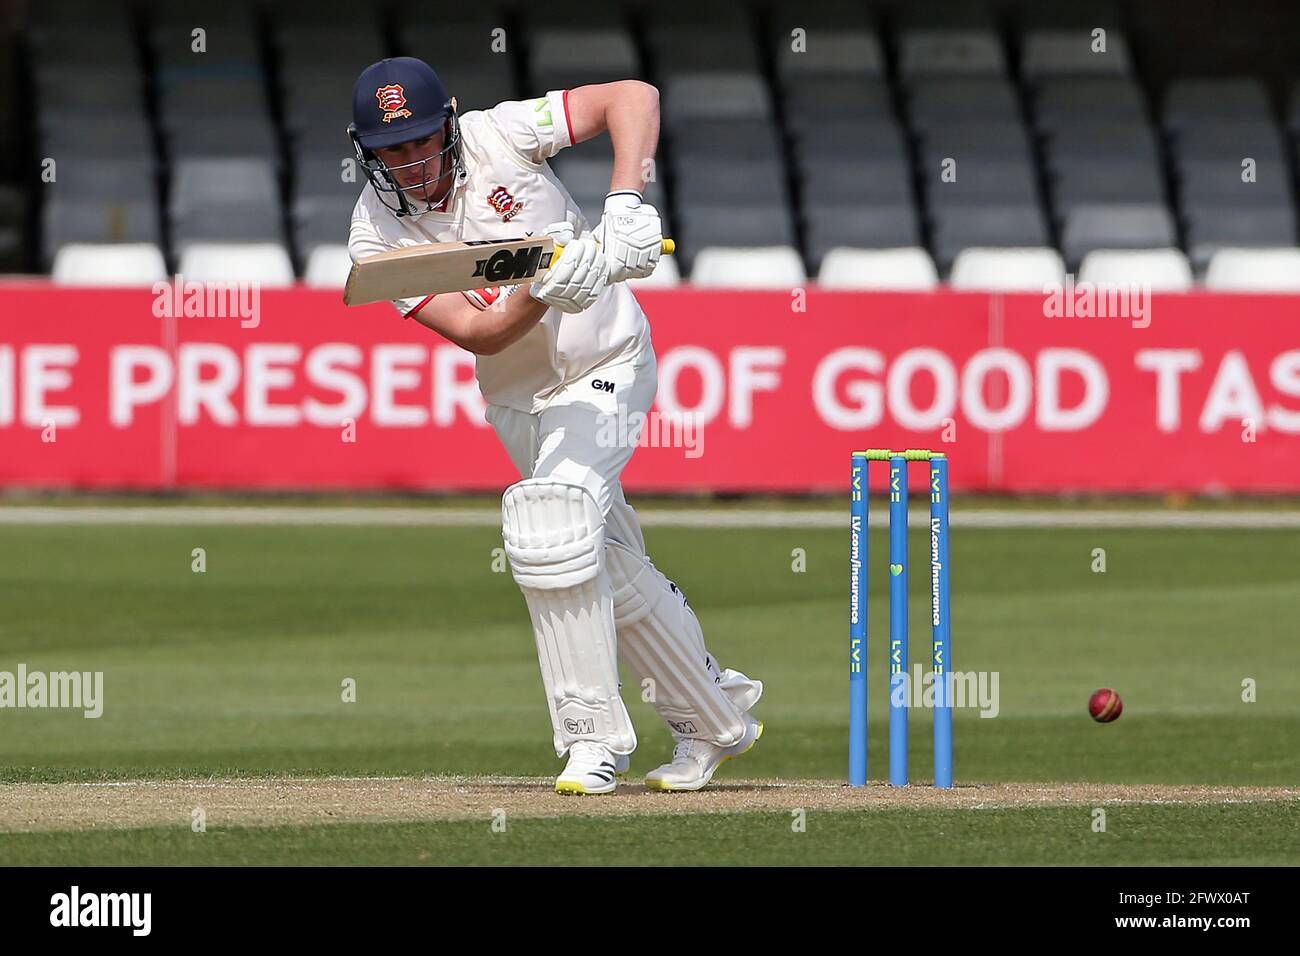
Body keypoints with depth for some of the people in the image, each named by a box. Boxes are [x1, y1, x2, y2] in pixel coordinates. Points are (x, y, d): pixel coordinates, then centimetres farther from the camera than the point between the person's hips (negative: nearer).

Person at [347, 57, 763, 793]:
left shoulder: (498, 137, -20)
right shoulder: (379, 236, -14)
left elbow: (634, 95, -21)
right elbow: (475, 331, -23)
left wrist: (625, 203, -33)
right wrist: (546, 294, -42)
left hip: (607, 370, -4)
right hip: (517, 400, 4)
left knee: (551, 526, -25)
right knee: (616, 573, 10)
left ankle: (595, 734, -17)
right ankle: (716, 719, 29)